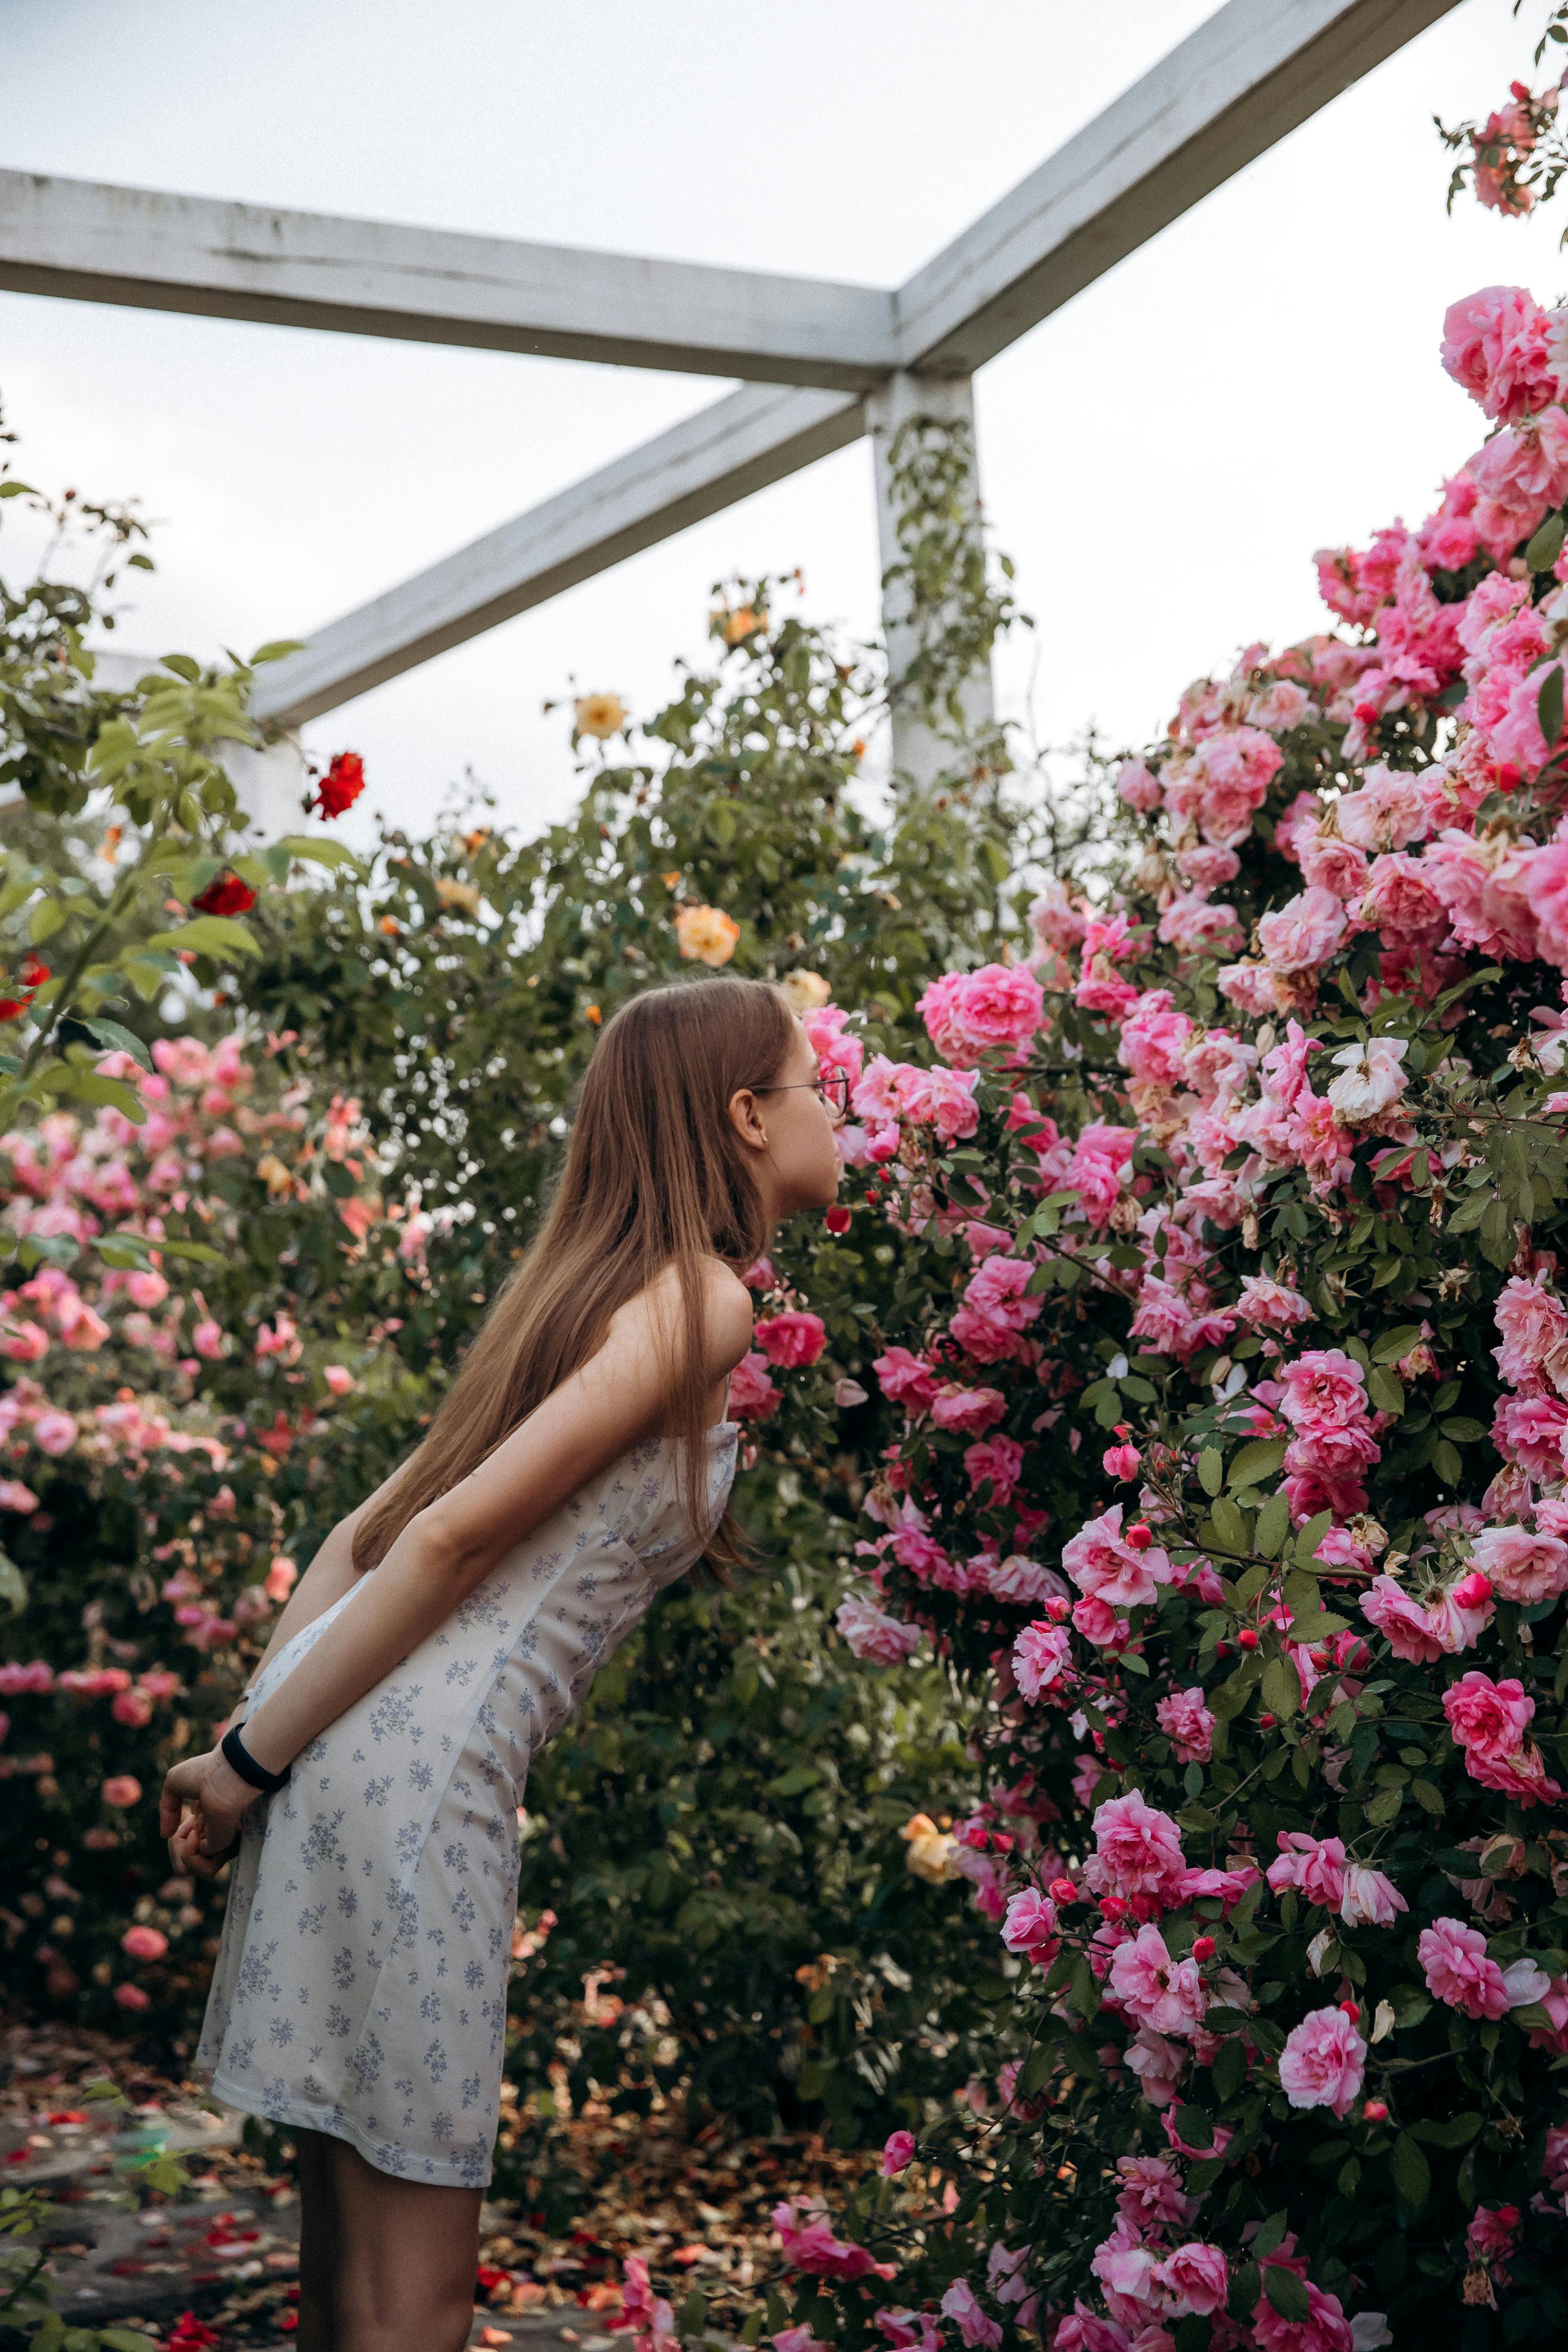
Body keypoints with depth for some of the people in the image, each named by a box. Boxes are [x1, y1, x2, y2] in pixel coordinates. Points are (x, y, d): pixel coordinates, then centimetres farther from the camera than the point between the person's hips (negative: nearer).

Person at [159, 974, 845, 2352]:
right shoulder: (704, 1303, -7)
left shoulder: (604, 1284, 20)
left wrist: (252, 1732, 13)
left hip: (351, 1739, 9)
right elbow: (456, 1532, -14)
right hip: (418, 1770, -9)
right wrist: (256, 1758, -10)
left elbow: (373, 1525, 17)